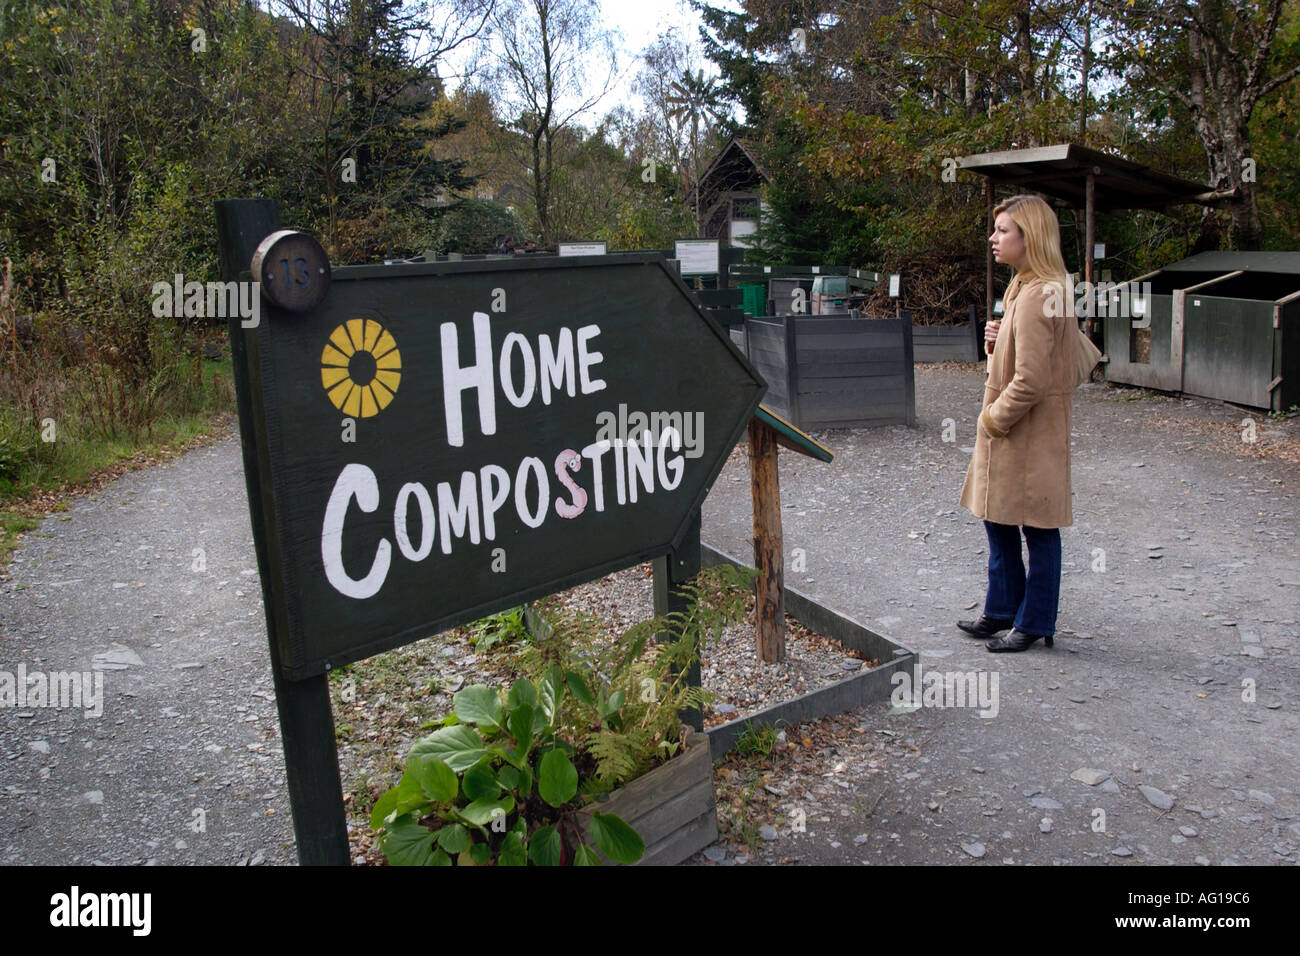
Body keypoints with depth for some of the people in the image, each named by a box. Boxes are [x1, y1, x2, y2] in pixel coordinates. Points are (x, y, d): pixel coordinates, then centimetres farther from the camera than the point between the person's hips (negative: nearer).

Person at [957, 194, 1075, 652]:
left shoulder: (1036, 296, -22)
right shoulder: (1027, 287, 11)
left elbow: (1030, 381, -25)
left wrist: (993, 419, -12)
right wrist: (999, 338, 4)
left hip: (1029, 436, -11)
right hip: (1008, 432, 11)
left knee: (1038, 529, 3)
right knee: (998, 519, 18)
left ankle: (1034, 624, 16)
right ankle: (1002, 611, 31)